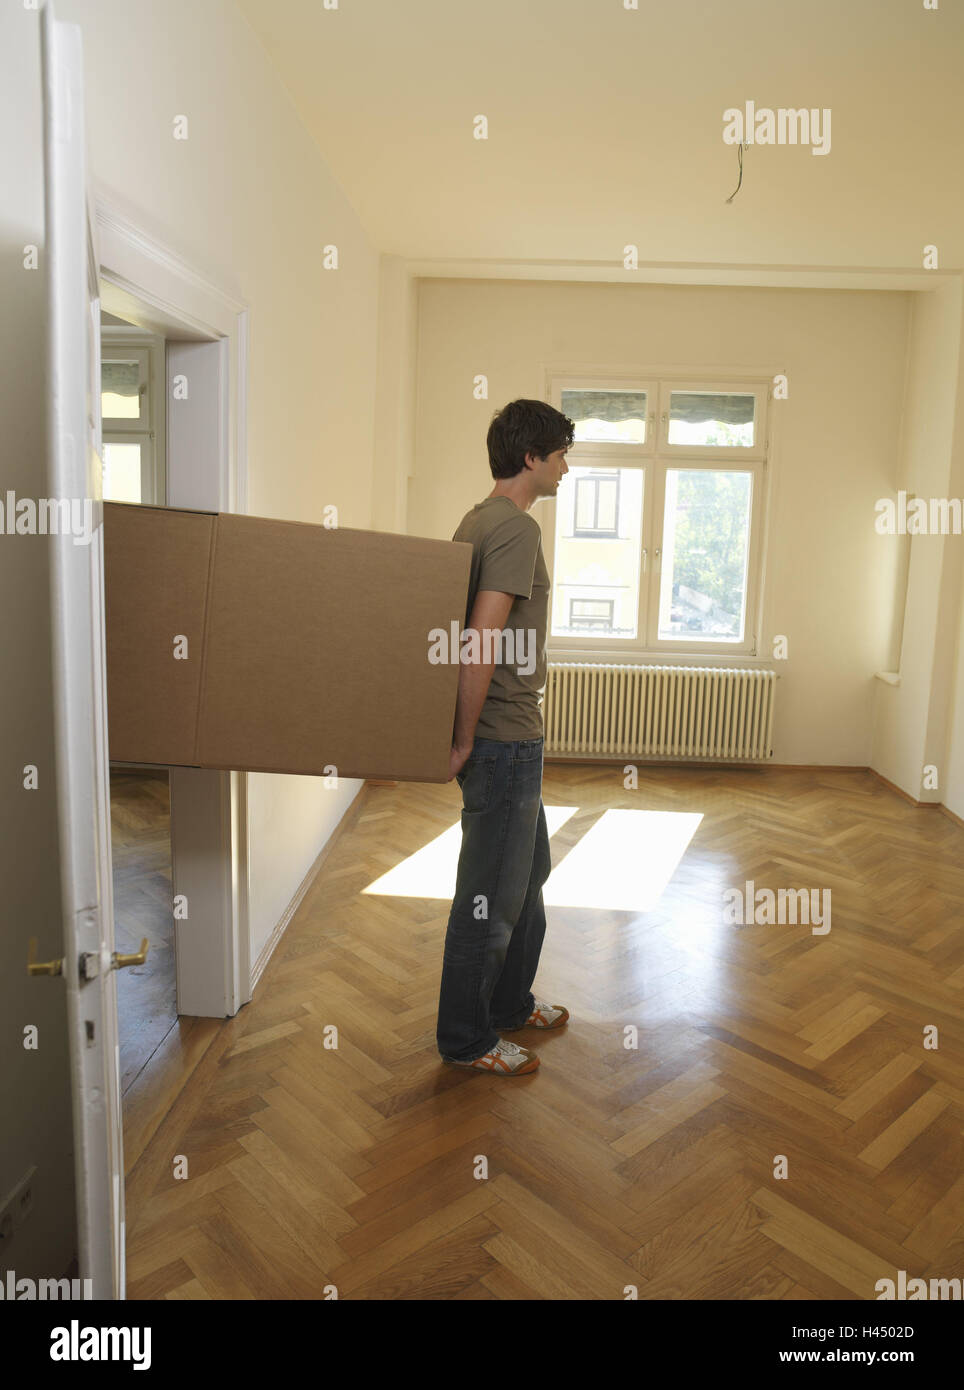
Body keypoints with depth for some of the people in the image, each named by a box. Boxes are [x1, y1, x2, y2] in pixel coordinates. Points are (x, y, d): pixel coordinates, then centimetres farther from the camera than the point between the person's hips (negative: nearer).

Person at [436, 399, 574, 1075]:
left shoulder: (478, 519, 13)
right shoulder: (518, 527, -17)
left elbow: (469, 631, 17)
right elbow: (483, 641, -26)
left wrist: (466, 731, 19)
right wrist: (465, 741, -19)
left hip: (510, 738, 10)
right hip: (505, 739, -10)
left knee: (528, 872, 22)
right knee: (492, 893, 3)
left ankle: (510, 1003, 38)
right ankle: (467, 1039, 20)